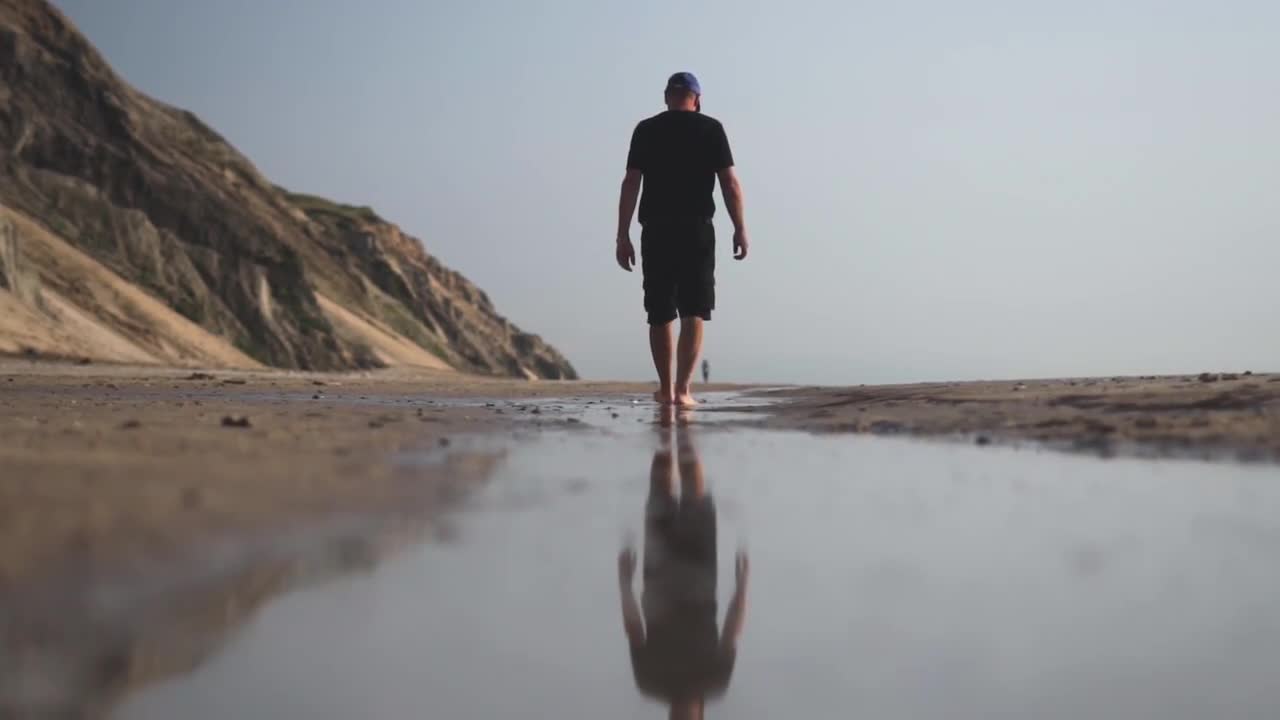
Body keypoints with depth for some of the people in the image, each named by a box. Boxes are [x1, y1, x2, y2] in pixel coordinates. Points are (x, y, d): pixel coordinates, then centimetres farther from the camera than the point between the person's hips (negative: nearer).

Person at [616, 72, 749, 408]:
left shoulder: (646, 130, 7)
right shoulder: (711, 128, 4)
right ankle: (682, 389, -10)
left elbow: (631, 183, 0)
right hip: (697, 230, -1)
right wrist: (740, 229, 1)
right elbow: (729, 182, -3)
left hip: (656, 231, 2)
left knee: (660, 314, 11)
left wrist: (622, 236, 1)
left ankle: (666, 388, 21)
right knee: (693, 313, 0)